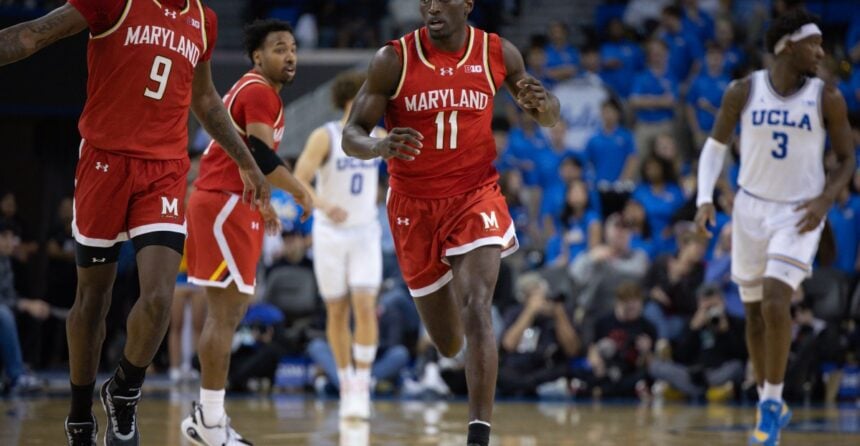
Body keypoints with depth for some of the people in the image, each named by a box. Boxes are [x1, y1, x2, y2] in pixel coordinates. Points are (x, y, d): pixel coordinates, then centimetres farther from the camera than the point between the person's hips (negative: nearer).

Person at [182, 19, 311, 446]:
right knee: (226, 312, -11)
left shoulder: (251, 90, 21)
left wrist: (262, 203, 28)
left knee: (230, 311, 13)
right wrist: (302, 194, -12)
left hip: (230, 205, 11)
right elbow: (262, 157, -22)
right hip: (224, 205, -11)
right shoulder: (259, 92, -12)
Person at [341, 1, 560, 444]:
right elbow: (351, 137, -11)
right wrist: (382, 147, -35)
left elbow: (549, 117, 8)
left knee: (475, 311, -23)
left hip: (475, 196, -1)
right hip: (414, 206, 1)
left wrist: (541, 104, -18)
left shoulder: (498, 54, -7)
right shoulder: (393, 60, -12)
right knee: (447, 342, 9)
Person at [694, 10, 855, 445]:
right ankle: (770, 407, 27)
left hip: (798, 215, -2)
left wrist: (825, 199, -15)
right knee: (755, 312, 10)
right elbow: (715, 146, 5)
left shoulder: (827, 99, -8)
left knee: (775, 303, -21)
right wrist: (705, 199, -7)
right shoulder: (743, 92, -6)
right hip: (751, 208, 2)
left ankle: (772, 403, -7)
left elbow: (847, 159, 1)